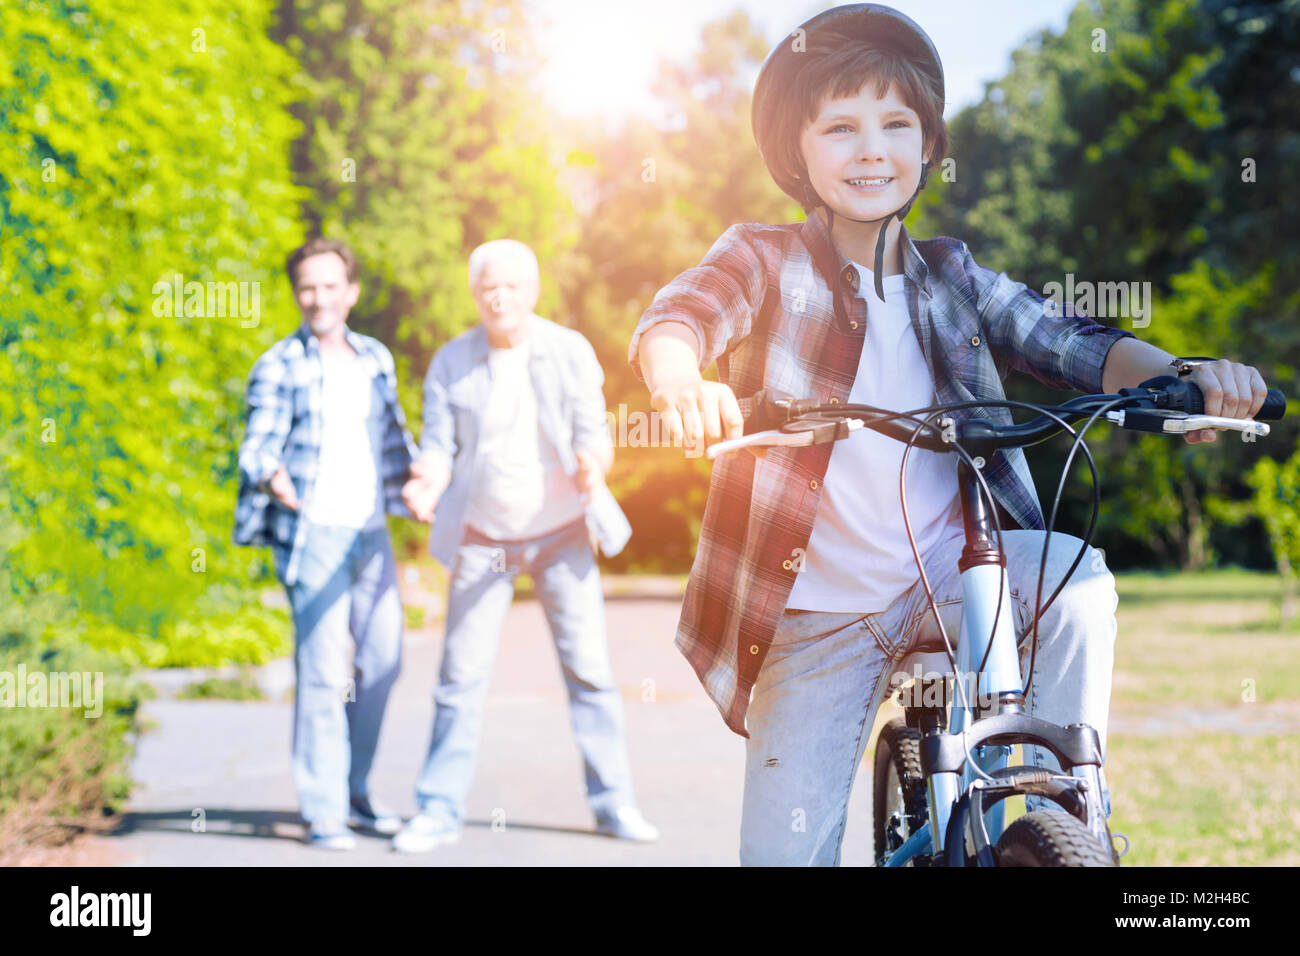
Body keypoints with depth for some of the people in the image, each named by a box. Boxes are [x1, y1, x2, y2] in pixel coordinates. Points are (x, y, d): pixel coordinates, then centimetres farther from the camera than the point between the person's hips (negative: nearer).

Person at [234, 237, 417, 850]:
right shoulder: (278, 368, -4)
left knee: (381, 662, 9)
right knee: (323, 672, -9)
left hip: (370, 530, 6)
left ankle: (354, 794, 23)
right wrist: (272, 476, -31)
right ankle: (323, 811, -3)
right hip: (311, 534, -6)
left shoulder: (376, 359, 13)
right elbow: (257, 445, -12)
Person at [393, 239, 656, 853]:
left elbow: (593, 432, -8)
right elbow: (439, 442, -4)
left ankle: (613, 802, 9)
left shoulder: (569, 351, -4)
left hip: (560, 532, 0)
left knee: (589, 666, 0)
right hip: (482, 538, 0)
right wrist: (429, 480, -27)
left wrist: (591, 463, -32)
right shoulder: (451, 362, -3)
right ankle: (439, 812, 8)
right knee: (462, 675, -1)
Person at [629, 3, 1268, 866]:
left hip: (948, 574, 2)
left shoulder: (951, 277, 6)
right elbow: (677, 321, -22)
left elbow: (1060, 338, -7)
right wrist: (681, 384, -47)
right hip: (819, 612, -1)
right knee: (789, 848, -5)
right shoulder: (766, 262, -3)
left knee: (1074, 574, -29)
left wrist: (1178, 377, -27)